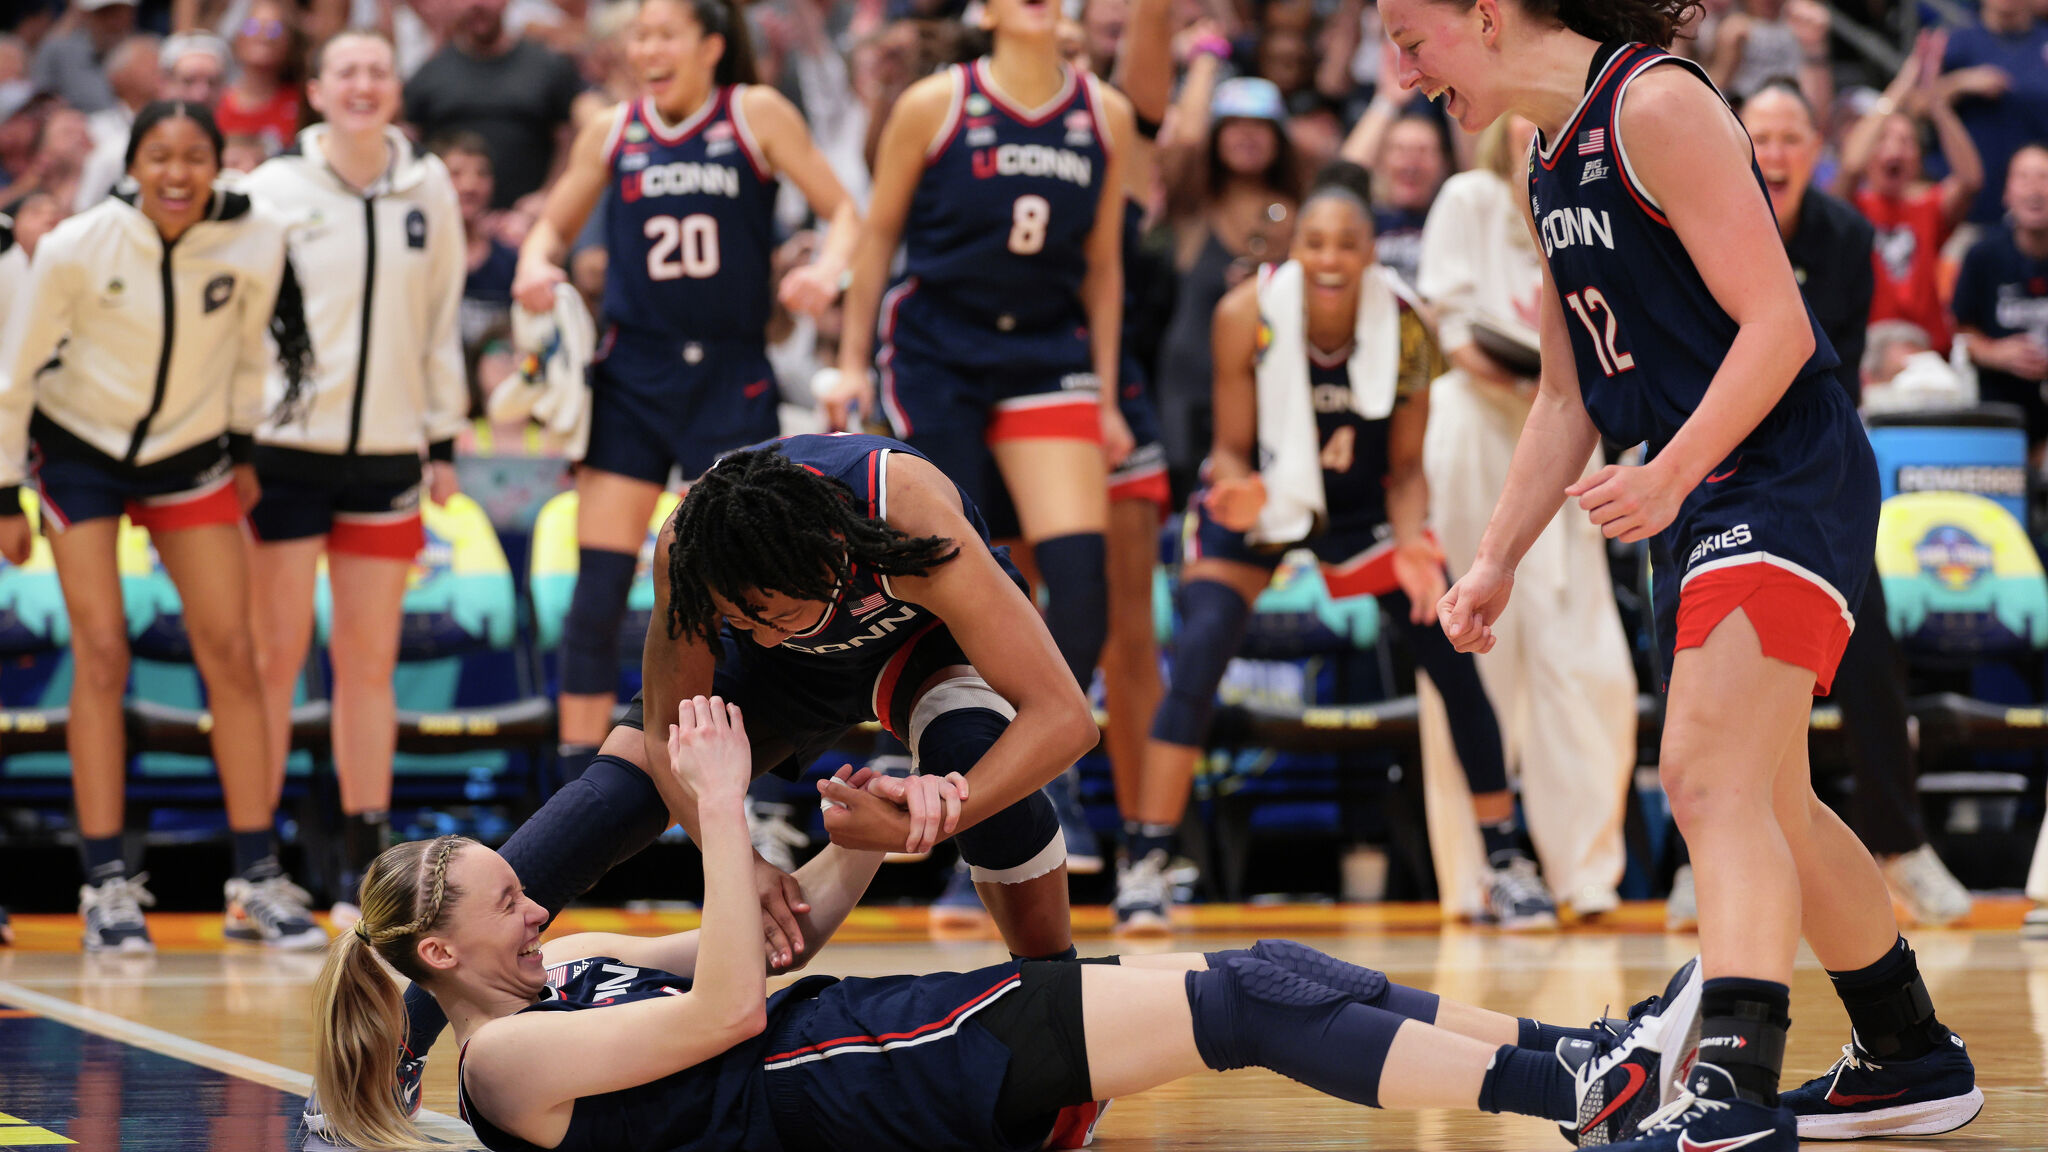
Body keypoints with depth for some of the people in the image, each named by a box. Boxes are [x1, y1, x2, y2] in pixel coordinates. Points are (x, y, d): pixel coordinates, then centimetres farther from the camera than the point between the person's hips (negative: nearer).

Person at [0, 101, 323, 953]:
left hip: (190, 455, 2)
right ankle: (107, 885, -2)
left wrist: (242, 448, 10)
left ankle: (257, 881, 5)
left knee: (231, 654, -2)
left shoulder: (255, 243, -17)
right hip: (80, 454, -2)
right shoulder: (76, 249, -22)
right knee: (101, 655, -9)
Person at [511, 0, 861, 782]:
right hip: (632, 378, 2)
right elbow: (555, 224, 17)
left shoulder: (756, 115, -2)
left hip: (732, 380, -2)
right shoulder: (612, 132, 5)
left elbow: (844, 211, -1)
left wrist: (828, 268, -22)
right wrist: (536, 264, -6)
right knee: (596, 594, -4)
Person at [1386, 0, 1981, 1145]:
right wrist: (1497, 560, 16)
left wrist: (1669, 474, -29)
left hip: (1785, 480, -10)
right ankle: (1913, 1060, 34)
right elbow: (1568, 395, 21)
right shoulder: (1553, 160, 14)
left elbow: (1777, 324, -19)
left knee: (1710, 778, -23)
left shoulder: (1656, 105, -14)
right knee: (1765, 804, 19)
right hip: (1695, 508, 10)